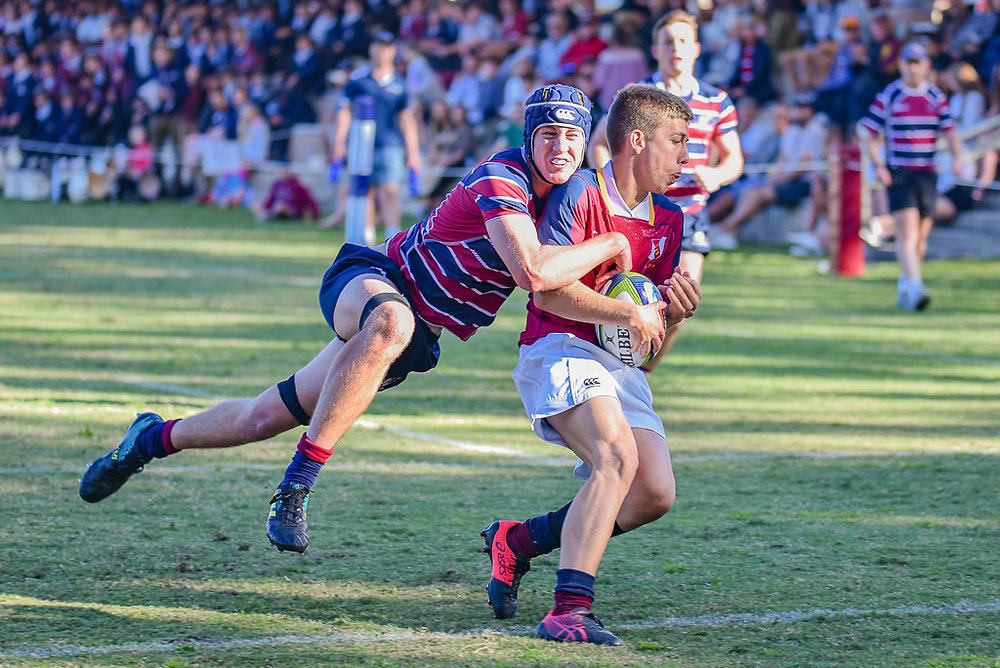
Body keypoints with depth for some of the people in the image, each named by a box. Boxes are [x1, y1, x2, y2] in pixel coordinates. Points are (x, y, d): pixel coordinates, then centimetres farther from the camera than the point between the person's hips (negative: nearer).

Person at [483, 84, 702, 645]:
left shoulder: (670, 219, 15)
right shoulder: (580, 193, -8)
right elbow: (548, 291, -15)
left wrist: (675, 313, -3)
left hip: (620, 367, 8)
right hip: (560, 350, -7)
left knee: (655, 494, -7)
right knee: (617, 456, -31)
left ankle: (520, 540, 12)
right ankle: (570, 610, -36)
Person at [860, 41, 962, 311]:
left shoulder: (937, 97, 8)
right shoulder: (887, 97, -1)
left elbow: (950, 132, 7)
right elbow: (870, 135, 2)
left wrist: (956, 157, -12)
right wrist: (878, 165, -12)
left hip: (927, 174, 4)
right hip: (898, 174, -4)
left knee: (921, 235, 8)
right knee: (907, 227, -17)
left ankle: (904, 286, 26)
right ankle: (915, 288, -25)